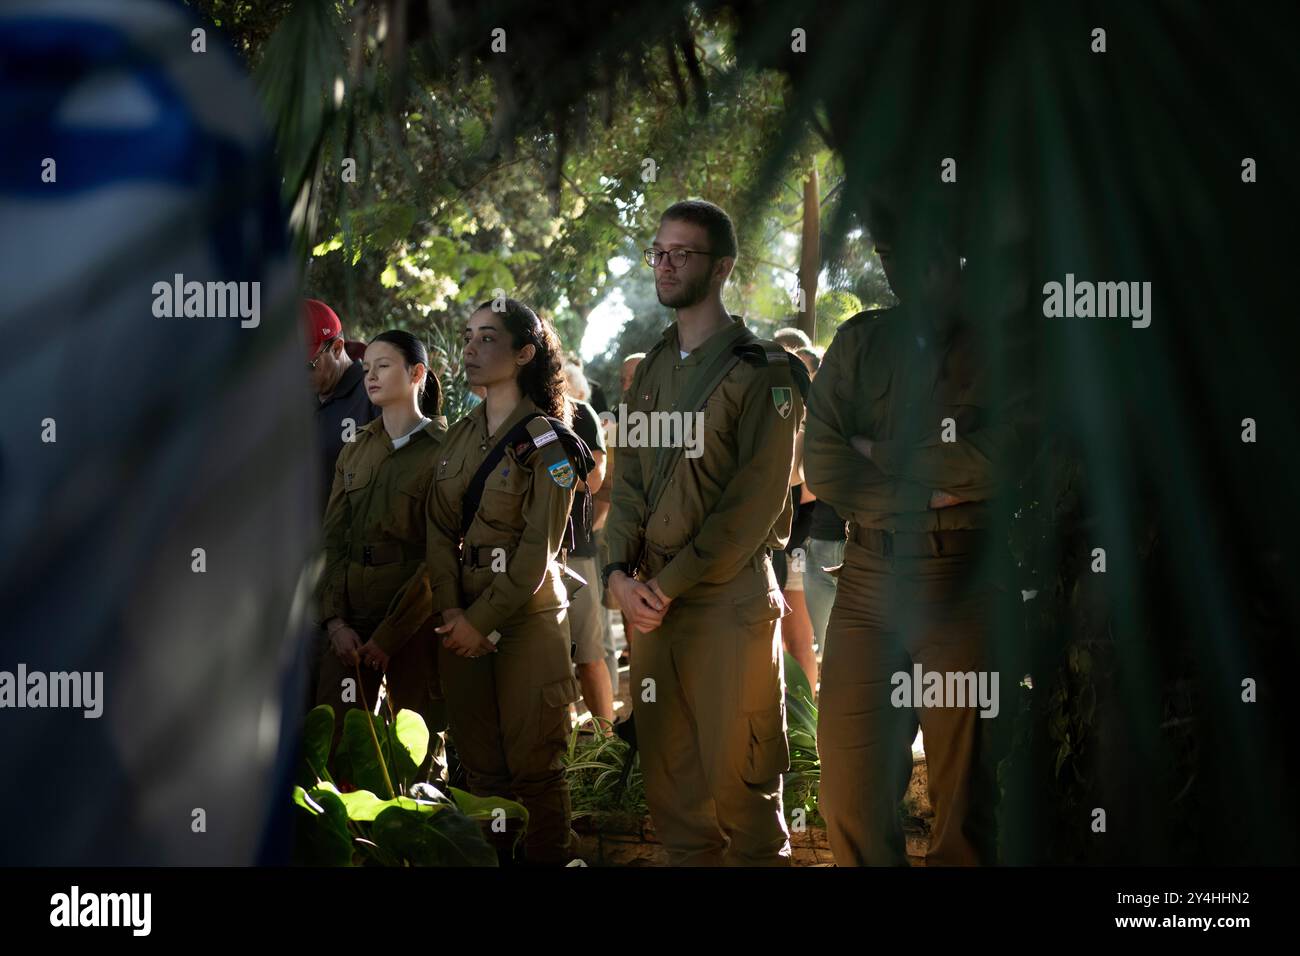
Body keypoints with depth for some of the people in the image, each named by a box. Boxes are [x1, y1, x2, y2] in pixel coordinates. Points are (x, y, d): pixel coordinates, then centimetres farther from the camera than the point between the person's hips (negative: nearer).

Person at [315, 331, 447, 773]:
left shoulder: (442, 452, -3)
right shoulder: (354, 452, 14)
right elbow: (333, 538, 9)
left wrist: (389, 634, -12)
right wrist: (335, 620, -5)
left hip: (412, 618, -5)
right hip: (350, 613, 5)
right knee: (331, 744, 0)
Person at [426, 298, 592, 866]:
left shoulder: (547, 440, -7)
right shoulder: (459, 437, 12)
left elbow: (539, 546, -12)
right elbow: (440, 530, 7)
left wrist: (485, 621, -15)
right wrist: (450, 609, -8)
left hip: (526, 615, -5)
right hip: (462, 620, 6)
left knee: (532, 765, -2)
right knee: (480, 764, 8)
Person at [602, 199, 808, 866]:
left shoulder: (761, 371, -6)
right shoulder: (651, 373, 15)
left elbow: (757, 500, -13)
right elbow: (628, 480, 14)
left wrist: (670, 583, -14)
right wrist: (621, 573, -3)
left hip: (729, 599, -6)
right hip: (652, 600, 6)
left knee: (738, 778, -2)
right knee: (668, 775, 10)